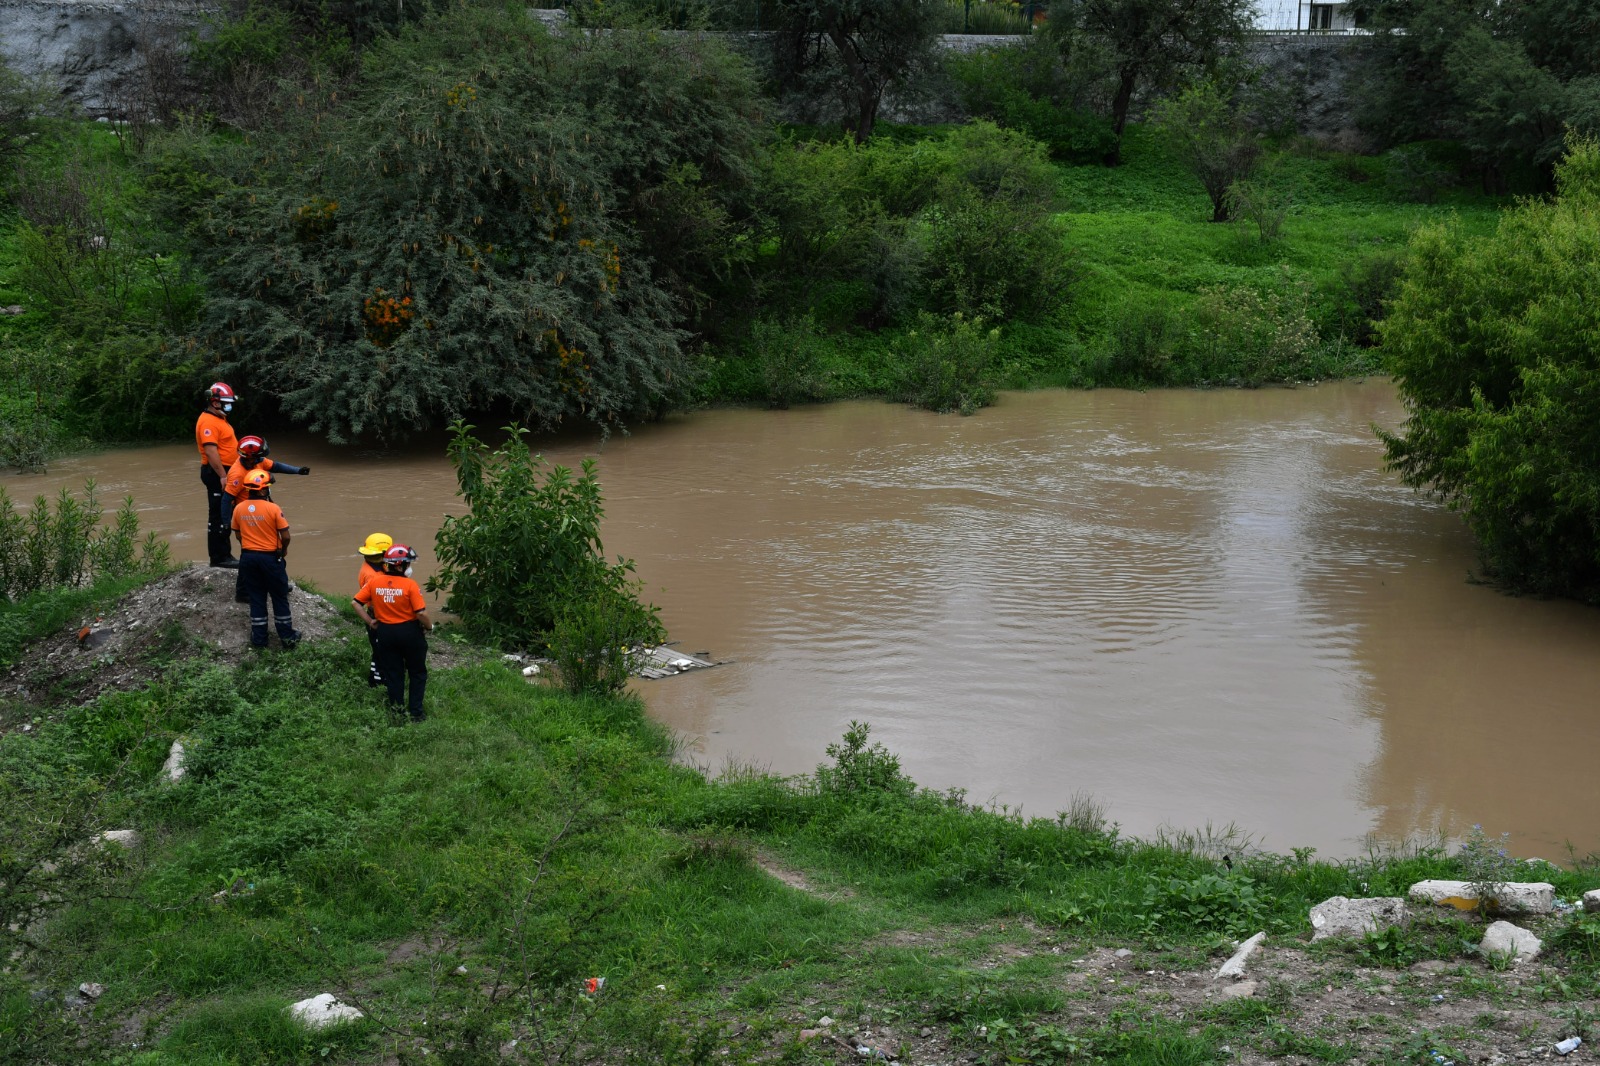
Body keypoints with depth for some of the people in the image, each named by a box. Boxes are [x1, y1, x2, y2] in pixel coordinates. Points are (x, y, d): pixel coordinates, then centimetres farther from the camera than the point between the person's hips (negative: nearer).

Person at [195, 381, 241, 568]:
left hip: (223, 472, 11)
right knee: (219, 516, -7)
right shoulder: (208, 422, -17)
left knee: (224, 516, 15)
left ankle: (224, 554, 23)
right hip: (217, 473, -11)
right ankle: (219, 557, -4)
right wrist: (223, 476, -26)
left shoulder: (218, 419, 17)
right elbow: (211, 451, -24)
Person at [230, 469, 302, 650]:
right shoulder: (273, 509, -17)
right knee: (280, 597, 10)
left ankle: (259, 638, 18)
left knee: (256, 597, 14)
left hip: (248, 557, 4)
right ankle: (287, 636, 16)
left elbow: (238, 534, 6)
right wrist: (284, 550, 6)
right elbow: (285, 536, -14)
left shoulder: (239, 509, -4)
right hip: (270, 557, -4)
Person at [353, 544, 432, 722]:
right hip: (409, 632, -4)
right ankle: (416, 712, 13)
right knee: (417, 674, 14)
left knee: (393, 674, 16)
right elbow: (420, 613, -20)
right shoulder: (410, 585, -18)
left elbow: (356, 602, -1)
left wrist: (369, 621, 5)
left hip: (385, 632, 4)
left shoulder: (374, 582, -5)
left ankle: (397, 712, 21)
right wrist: (429, 626, -1)